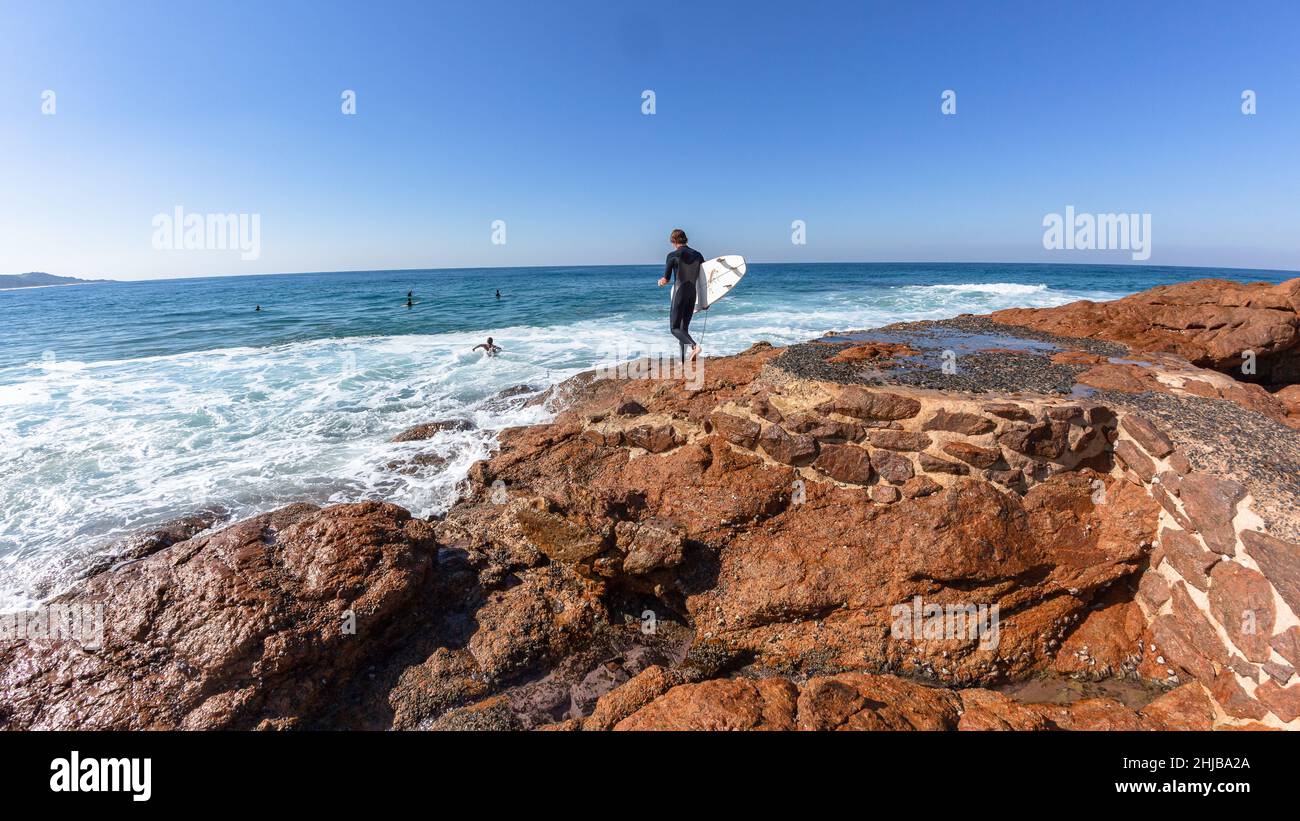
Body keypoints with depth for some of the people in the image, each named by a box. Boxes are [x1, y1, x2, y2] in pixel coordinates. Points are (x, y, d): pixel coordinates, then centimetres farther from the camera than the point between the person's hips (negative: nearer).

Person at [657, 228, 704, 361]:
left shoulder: (672, 255, -5)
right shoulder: (698, 255, 9)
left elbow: (666, 280, -2)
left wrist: (661, 282, 21)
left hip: (680, 293, -5)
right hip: (693, 294, 5)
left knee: (675, 328, -1)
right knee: (684, 327, 14)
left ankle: (694, 346, -25)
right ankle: (683, 358, 12)